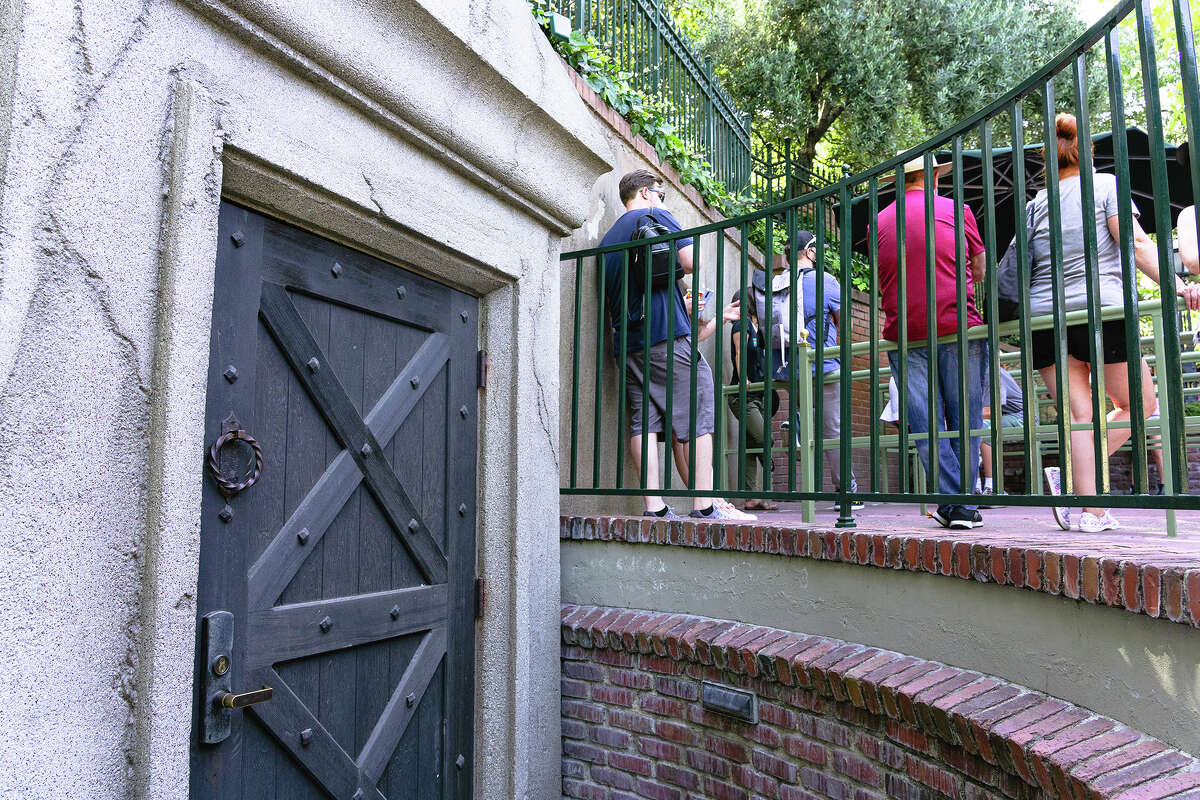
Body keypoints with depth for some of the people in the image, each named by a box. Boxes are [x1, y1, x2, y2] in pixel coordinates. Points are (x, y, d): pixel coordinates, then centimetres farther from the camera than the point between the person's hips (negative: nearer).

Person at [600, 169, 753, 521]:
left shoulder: (608, 238, 24)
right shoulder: (655, 216, 4)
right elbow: (691, 262, -7)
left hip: (627, 342, 7)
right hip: (667, 335, -7)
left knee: (643, 422, 2)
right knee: (695, 418, -4)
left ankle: (654, 505, -2)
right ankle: (704, 504, -5)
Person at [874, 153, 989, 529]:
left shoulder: (879, 222, 10)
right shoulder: (956, 210, 6)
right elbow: (981, 272, 14)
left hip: (904, 335, 1)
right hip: (957, 328, -1)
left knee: (925, 425, 4)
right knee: (964, 420, 5)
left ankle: (951, 501, 0)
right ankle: (965, 505, 7)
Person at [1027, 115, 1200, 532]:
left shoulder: (1035, 204, 14)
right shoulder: (1104, 184, 6)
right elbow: (1135, 242, -8)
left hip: (1044, 316, 4)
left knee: (1079, 413, 4)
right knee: (1140, 403, 12)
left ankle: (1092, 511, -1)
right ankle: (1071, 475, -6)